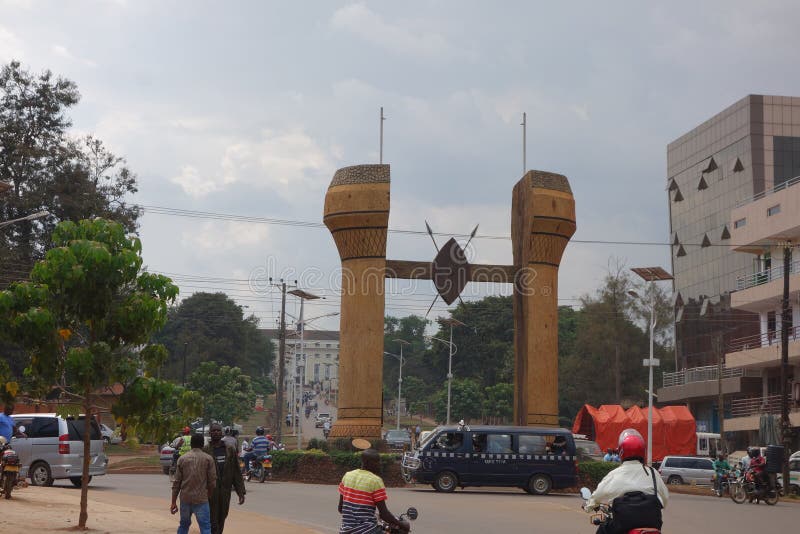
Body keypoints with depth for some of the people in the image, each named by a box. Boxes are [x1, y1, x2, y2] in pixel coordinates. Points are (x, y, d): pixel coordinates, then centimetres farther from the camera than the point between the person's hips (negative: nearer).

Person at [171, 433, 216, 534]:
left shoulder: (182, 459, 4)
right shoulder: (208, 459, -2)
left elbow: (176, 483, 3)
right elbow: (212, 482, -4)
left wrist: (173, 502, 7)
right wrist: (208, 496, 13)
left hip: (185, 499, 3)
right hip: (201, 499, -3)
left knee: (183, 525, 19)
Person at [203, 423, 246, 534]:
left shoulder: (230, 450, 8)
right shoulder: (205, 451, -2)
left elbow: (237, 472, 9)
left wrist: (241, 492, 3)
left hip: (225, 492, 3)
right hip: (211, 492, -3)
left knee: (221, 522, 10)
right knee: (213, 522, -6)